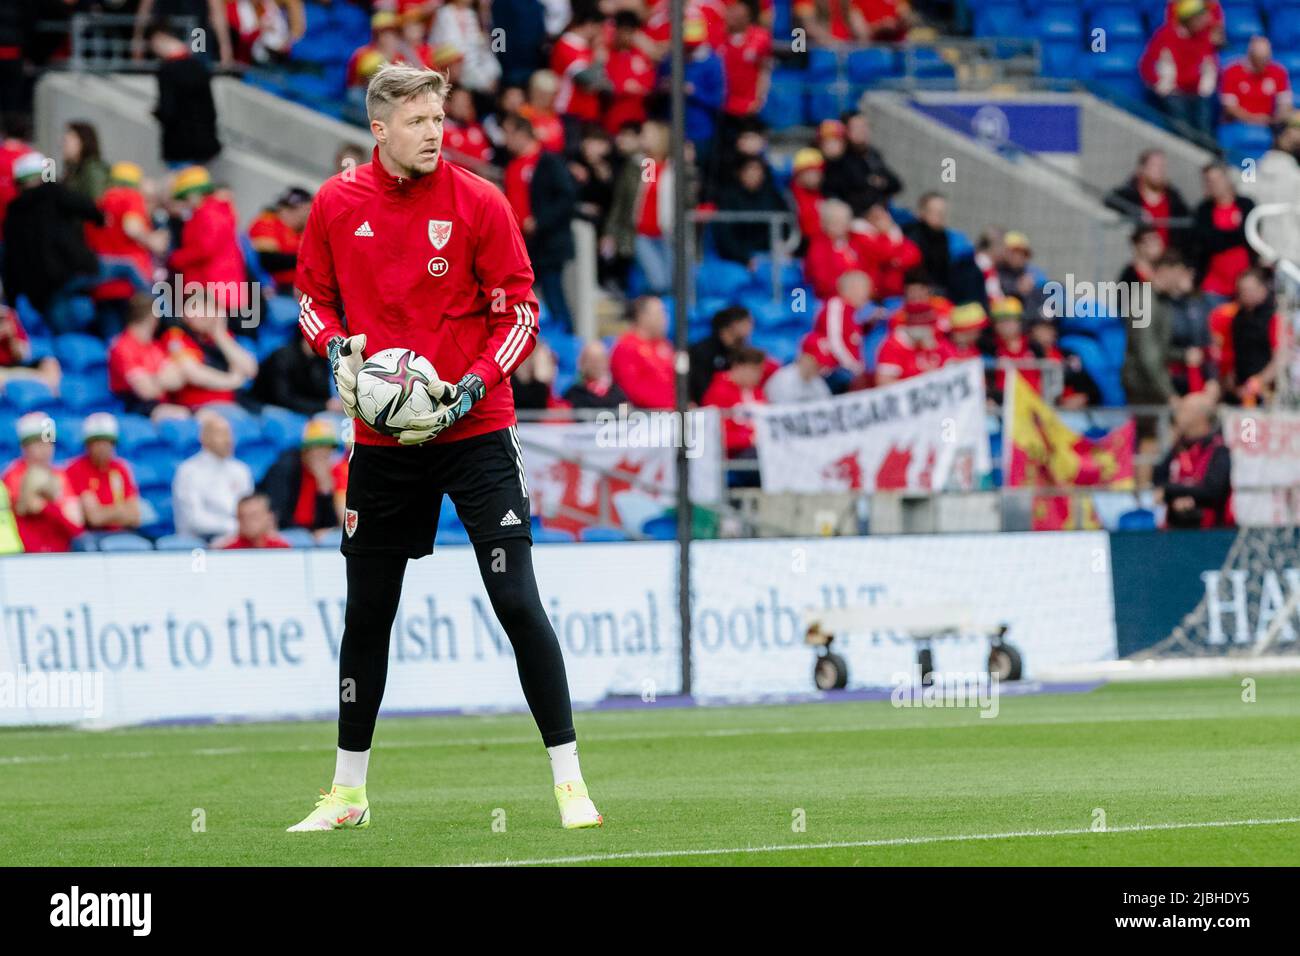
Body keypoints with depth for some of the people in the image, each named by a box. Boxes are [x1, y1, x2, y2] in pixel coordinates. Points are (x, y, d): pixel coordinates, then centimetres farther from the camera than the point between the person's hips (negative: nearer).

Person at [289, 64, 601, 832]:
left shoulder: (478, 201, -7)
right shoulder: (337, 205, 0)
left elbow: (520, 311, -3)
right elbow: (315, 296, 14)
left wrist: (474, 387, -16)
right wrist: (338, 350, -6)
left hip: (474, 430, -3)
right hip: (383, 439, 3)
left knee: (518, 601, -9)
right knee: (367, 615, 11)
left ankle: (570, 782, -3)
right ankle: (348, 792, 24)